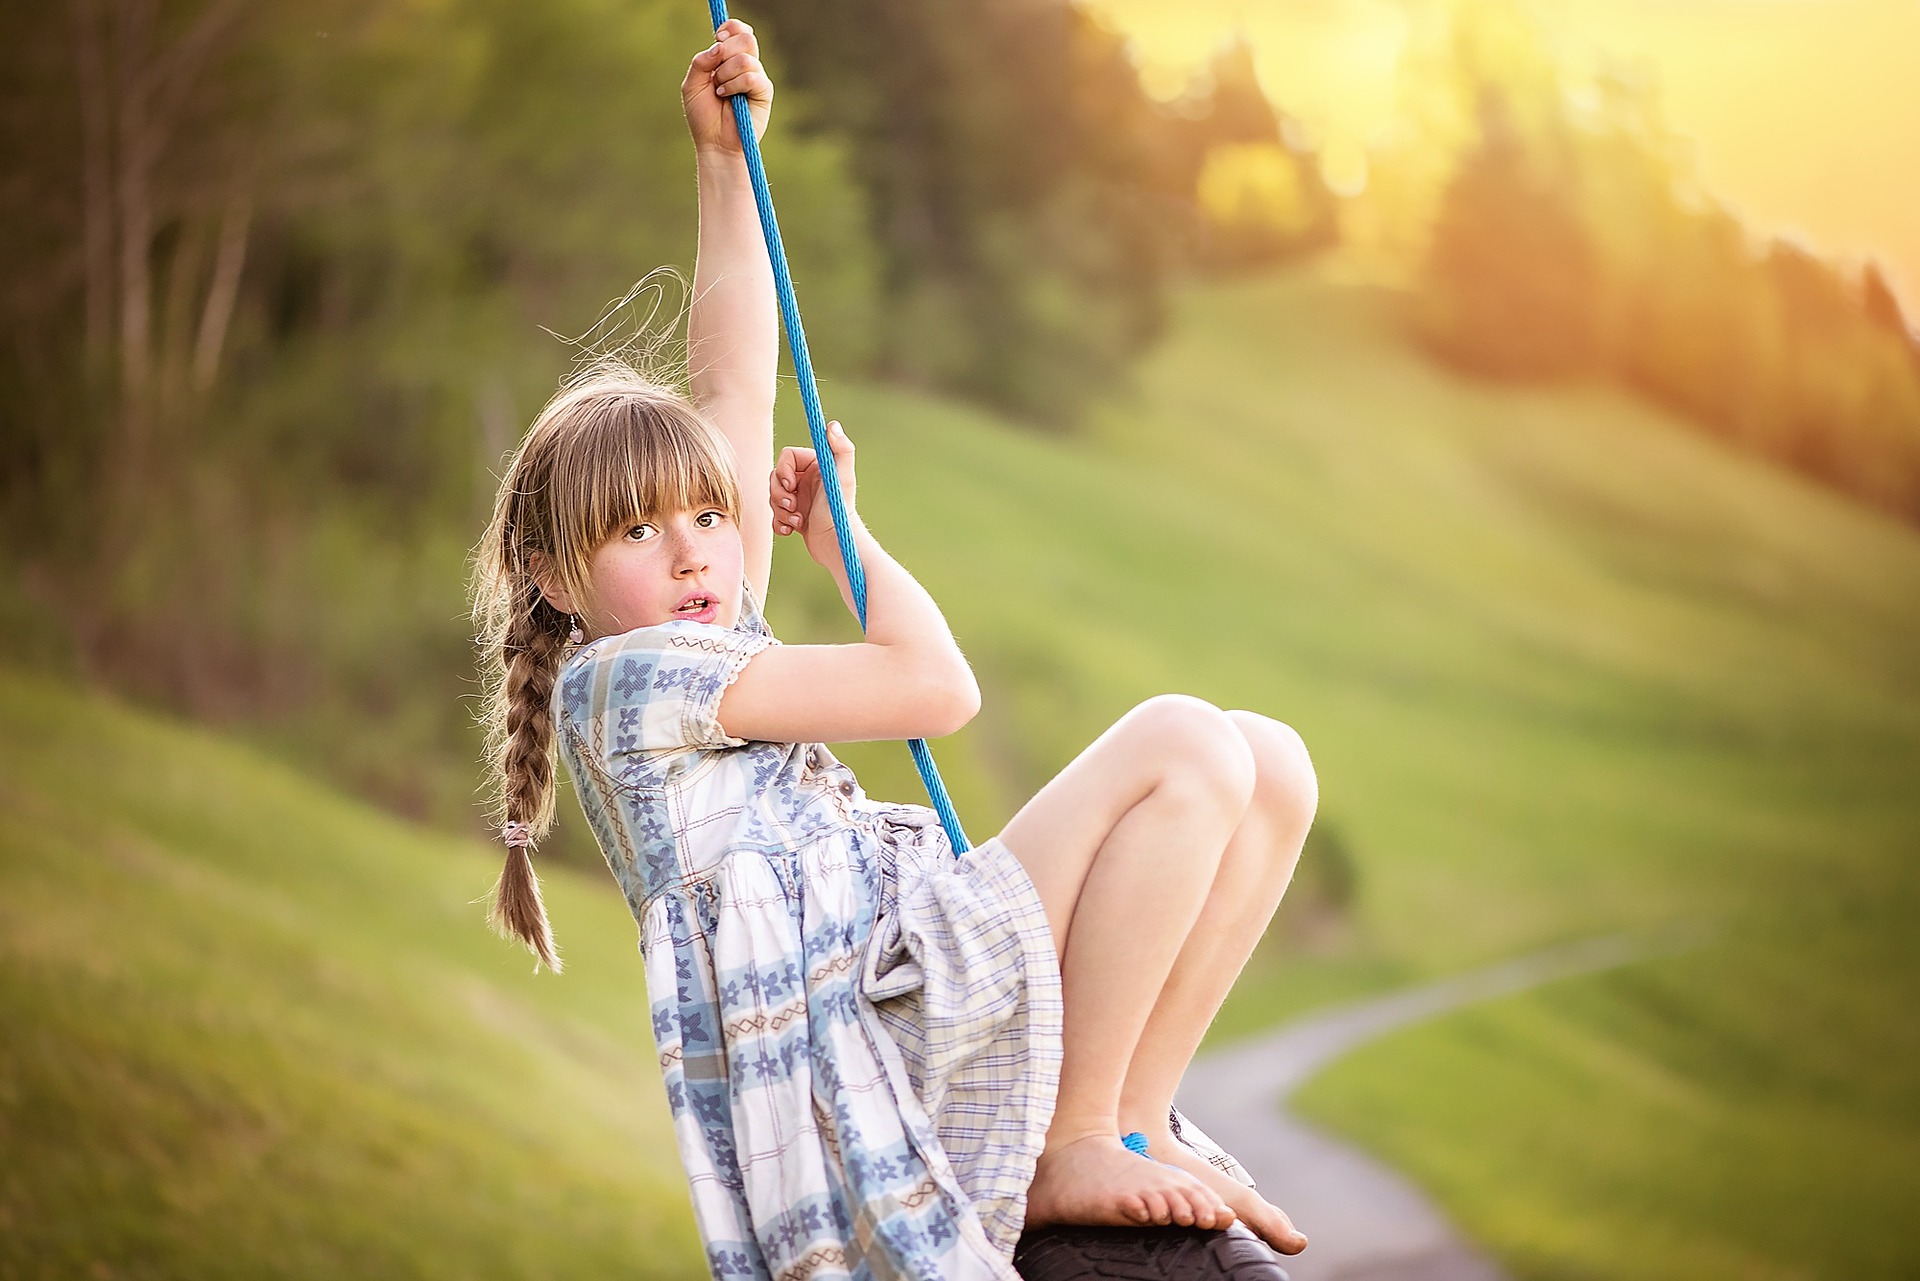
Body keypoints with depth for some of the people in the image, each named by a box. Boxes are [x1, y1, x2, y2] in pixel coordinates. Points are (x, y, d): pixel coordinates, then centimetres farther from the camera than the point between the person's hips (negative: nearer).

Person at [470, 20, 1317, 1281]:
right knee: (1185, 743, -20)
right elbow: (937, 685, -8)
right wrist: (841, 531, 8)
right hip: (860, 1023, -10)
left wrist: (728, 158, 23)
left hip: (920, 977, 10)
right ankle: (1074, 1146, -15)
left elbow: (734, 389, 24)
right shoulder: (623, 678, -5)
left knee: (1271, 763, 1)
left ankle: (1125, 1118, -3)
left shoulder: (707, 645, 22)